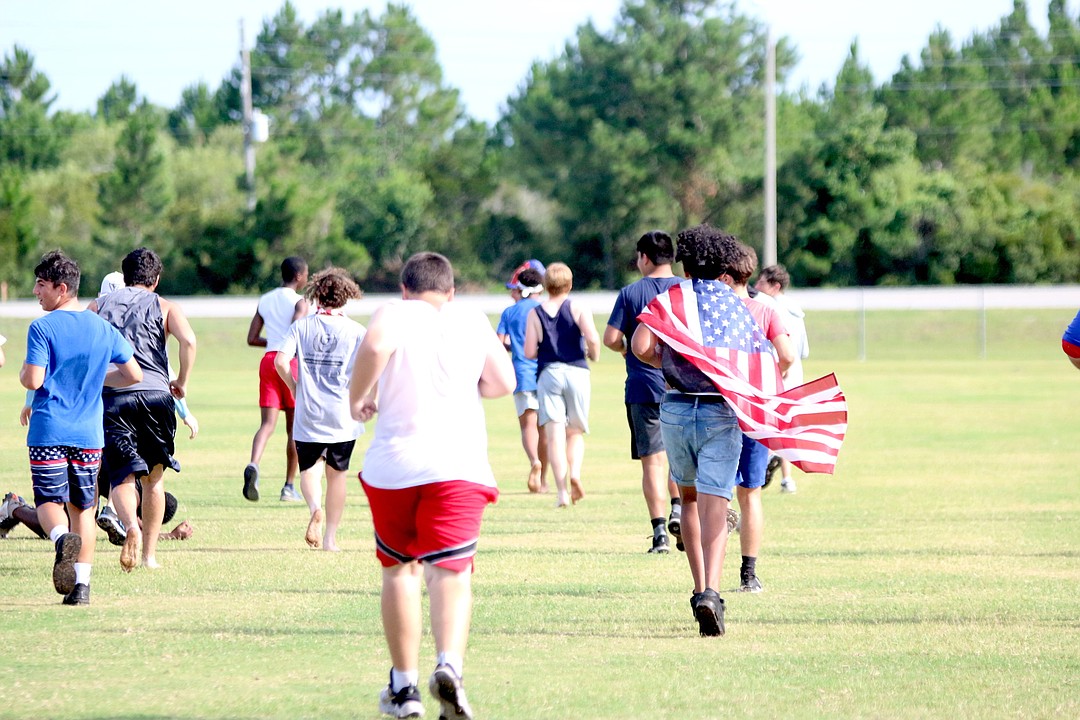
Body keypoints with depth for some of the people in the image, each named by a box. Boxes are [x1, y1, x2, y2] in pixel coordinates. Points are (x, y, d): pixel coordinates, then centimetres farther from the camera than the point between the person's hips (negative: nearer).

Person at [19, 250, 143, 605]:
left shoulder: (42, 328, -9)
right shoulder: (103, 328, 6)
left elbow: (33, 380, -14)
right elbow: (134, 374, 10)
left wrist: (23, 372, 8)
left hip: (48, 432, -4)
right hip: (89, 433, 4)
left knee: (49, 500, 2)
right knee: (83, 507, 11)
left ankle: (62, 537, -31)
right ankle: (82, 584, 4)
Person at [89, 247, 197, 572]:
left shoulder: (98, 306, 15)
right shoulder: (165, 307, 10)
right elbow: (188, 340, -8)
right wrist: (182, 382, 4)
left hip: (111, 397, 0)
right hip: (155, 394, 0)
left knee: (121, 476, -1)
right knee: (154, 478, 15)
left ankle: (131, 525, -32)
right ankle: (150, 554, 15)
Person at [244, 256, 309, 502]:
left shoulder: (265, 300, 12)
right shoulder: (299, 301, -5)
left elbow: (252, 339, 11)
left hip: (268, 361, 4)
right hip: (291, 361, -4)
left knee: (267, 424, -4)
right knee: (294, 427, 8)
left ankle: (253, 465, -34)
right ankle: (289, 487, 11)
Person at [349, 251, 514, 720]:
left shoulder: (394, 314, 4)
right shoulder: (472, 320, 14)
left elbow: (375, 346, -18)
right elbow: (503, 382, 15)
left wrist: (358, 398, -4)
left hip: (394, 463, -1)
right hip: (460, 465, 1)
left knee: (398, 569, 15)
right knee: (450, 573, -8)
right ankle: (449, 663, -35)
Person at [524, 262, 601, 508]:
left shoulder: (535, 313, 4)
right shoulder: (577, 308, 0)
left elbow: (529, 352, 0)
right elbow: (592, 338, -13)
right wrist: (593, 354, 8)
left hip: (548, 374, 0)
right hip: (576, 372, 0)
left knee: (555, 434, -2)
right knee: (576, 432, 12)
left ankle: (562, 491, -11)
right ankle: (575, 472, -16)